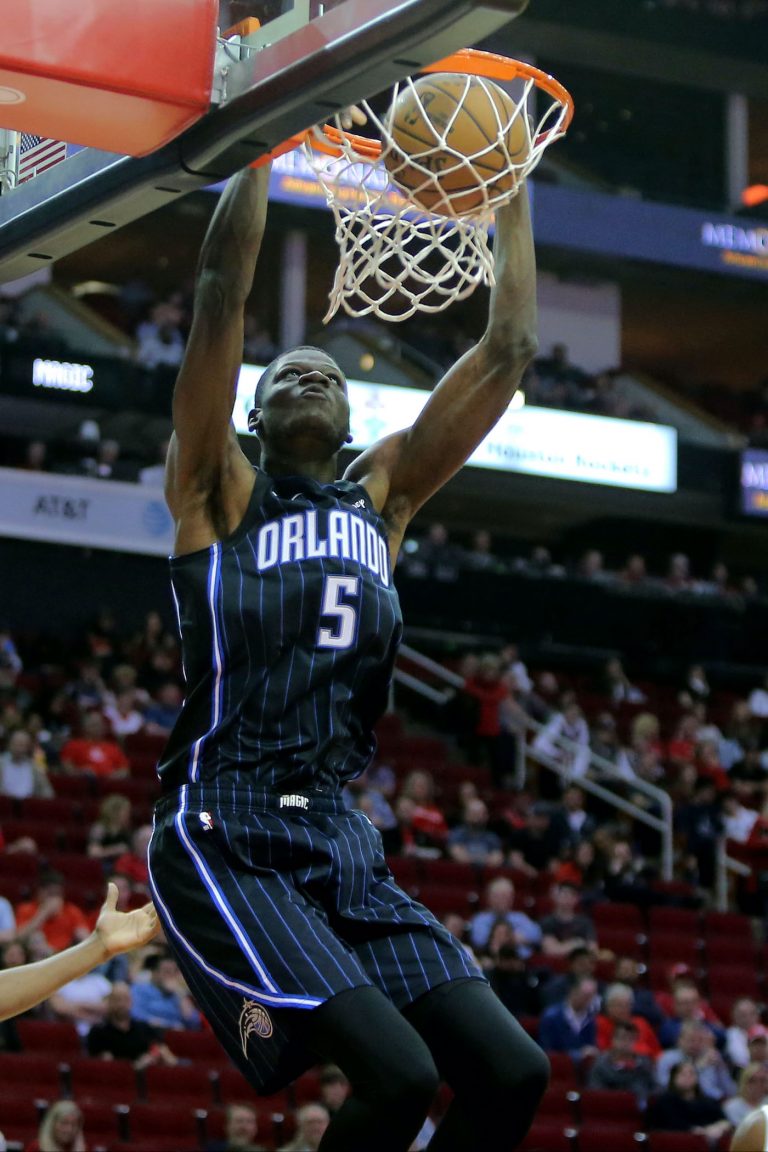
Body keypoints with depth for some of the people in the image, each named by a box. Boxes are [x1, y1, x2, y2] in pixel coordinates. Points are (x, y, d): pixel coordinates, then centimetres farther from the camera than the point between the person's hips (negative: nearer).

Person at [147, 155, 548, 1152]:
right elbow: (223, 284, -5)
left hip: (340, 841, 6)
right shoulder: (216, 491, 5)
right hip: (223, 836, -6)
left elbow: (508, 349, 17)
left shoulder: (383, 494, 19)